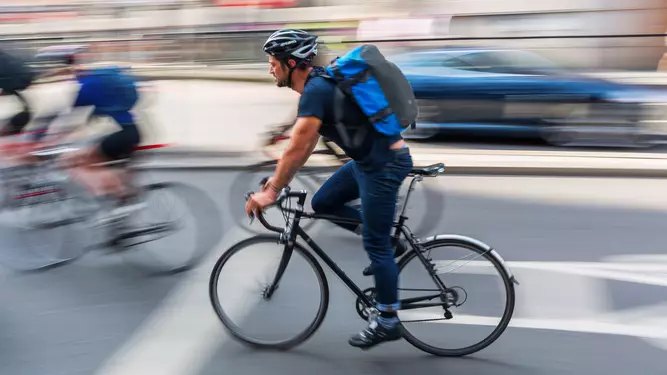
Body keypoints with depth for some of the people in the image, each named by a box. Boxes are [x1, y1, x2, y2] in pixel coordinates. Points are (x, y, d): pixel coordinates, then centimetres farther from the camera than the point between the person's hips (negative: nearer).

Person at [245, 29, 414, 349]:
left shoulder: (316, 91, -21)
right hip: (369, 159, 10)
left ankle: (388, 322, 12)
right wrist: (277, 180, 18)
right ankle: (390, 237, 18)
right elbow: (306, 145, 17)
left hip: (385, 163, -10)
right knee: (322, 203, 14)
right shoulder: (318, 83, 10)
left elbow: (296, 150, -22)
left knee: (376, 245, -1)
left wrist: (271, 192, -12)